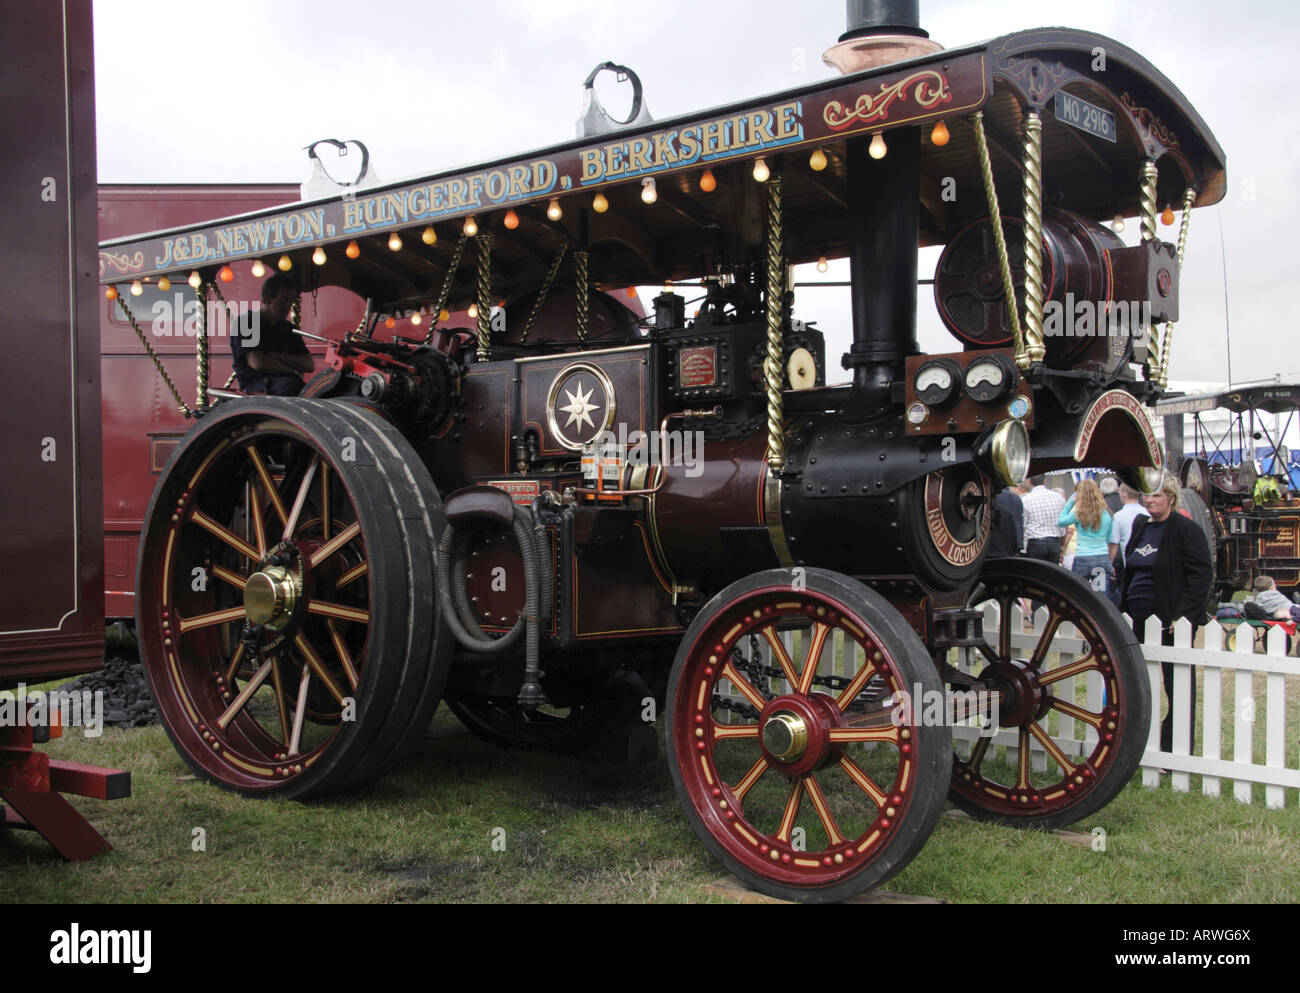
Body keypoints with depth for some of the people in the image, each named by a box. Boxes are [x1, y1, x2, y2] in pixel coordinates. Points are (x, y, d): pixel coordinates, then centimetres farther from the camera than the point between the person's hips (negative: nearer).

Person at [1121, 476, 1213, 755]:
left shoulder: (1186, 530, -9)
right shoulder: (1140, 526, 13)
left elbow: (1201, 575, -13)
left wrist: (1183, 615, -20)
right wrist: (1124, 608, 15)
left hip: (1172, 621, -7)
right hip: (1139, 618, 8)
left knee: (1178, 687, 1)